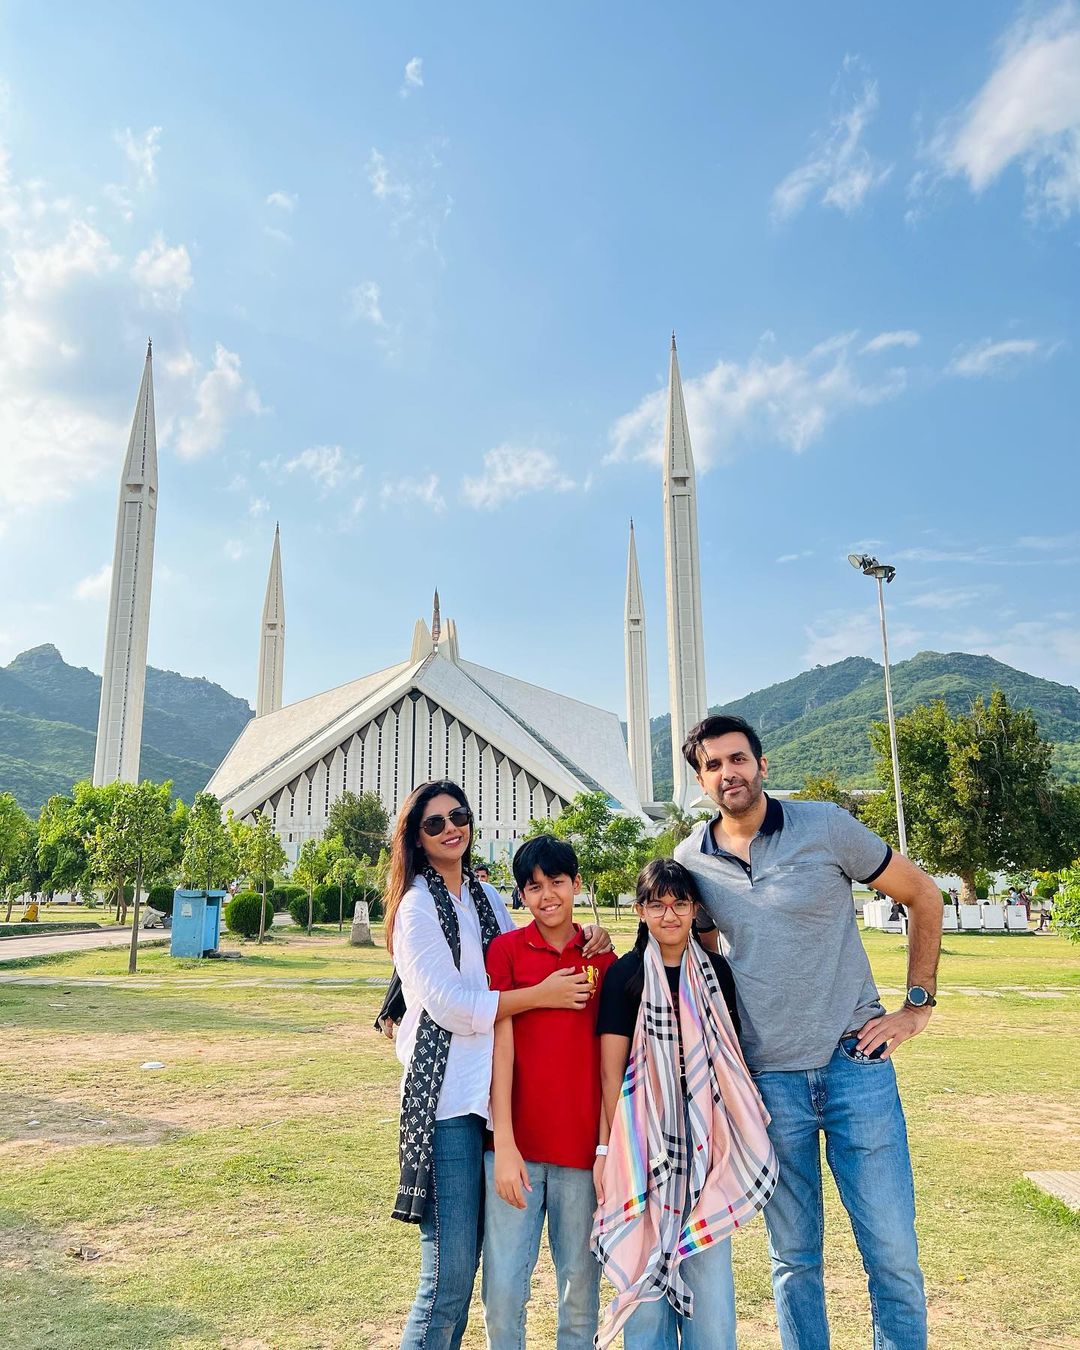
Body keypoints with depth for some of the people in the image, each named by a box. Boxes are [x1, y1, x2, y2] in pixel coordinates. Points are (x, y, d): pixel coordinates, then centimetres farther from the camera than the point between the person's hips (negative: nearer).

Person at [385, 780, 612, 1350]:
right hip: (446, 1099, -7)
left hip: (488, 1092, 7)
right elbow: (448, 1005, -15)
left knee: (466, 1263, 15)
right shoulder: (417, 907, -8)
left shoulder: (486, 896, 13)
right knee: (448, 1274, -4)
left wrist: (584, 945, -1)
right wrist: (542, 994, -13)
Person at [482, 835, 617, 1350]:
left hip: (581, 1147, 2)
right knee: (504, 1288, 2)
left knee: (581, 1286, 11)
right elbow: (500, 1048, -5)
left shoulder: (603, 960, 5)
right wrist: (504, 1146, -10)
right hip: (515, 1145, -1)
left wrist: (607, 1149, -2)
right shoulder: (506, 949, -1)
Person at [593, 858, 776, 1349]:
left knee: (709, 1275, 5)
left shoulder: (715, 971, 5)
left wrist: (742, 1138, 9)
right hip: (645, 1142, -2)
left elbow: (731, 1060, 11)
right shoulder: (625, 974, -4)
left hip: (704, 1142, 2)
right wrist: (610, 1147, -9)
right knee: (646, 1268, 5)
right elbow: (611, 1069, -5)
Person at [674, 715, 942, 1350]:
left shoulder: (826, 825, -7)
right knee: (794, 1259, 13)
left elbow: (924, 896, 3)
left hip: (856, 1064, -1)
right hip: (768, 1080, 2)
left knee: (894, 1253, 3)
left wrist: (918, 1005, 1)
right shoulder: (691, 859, 0)